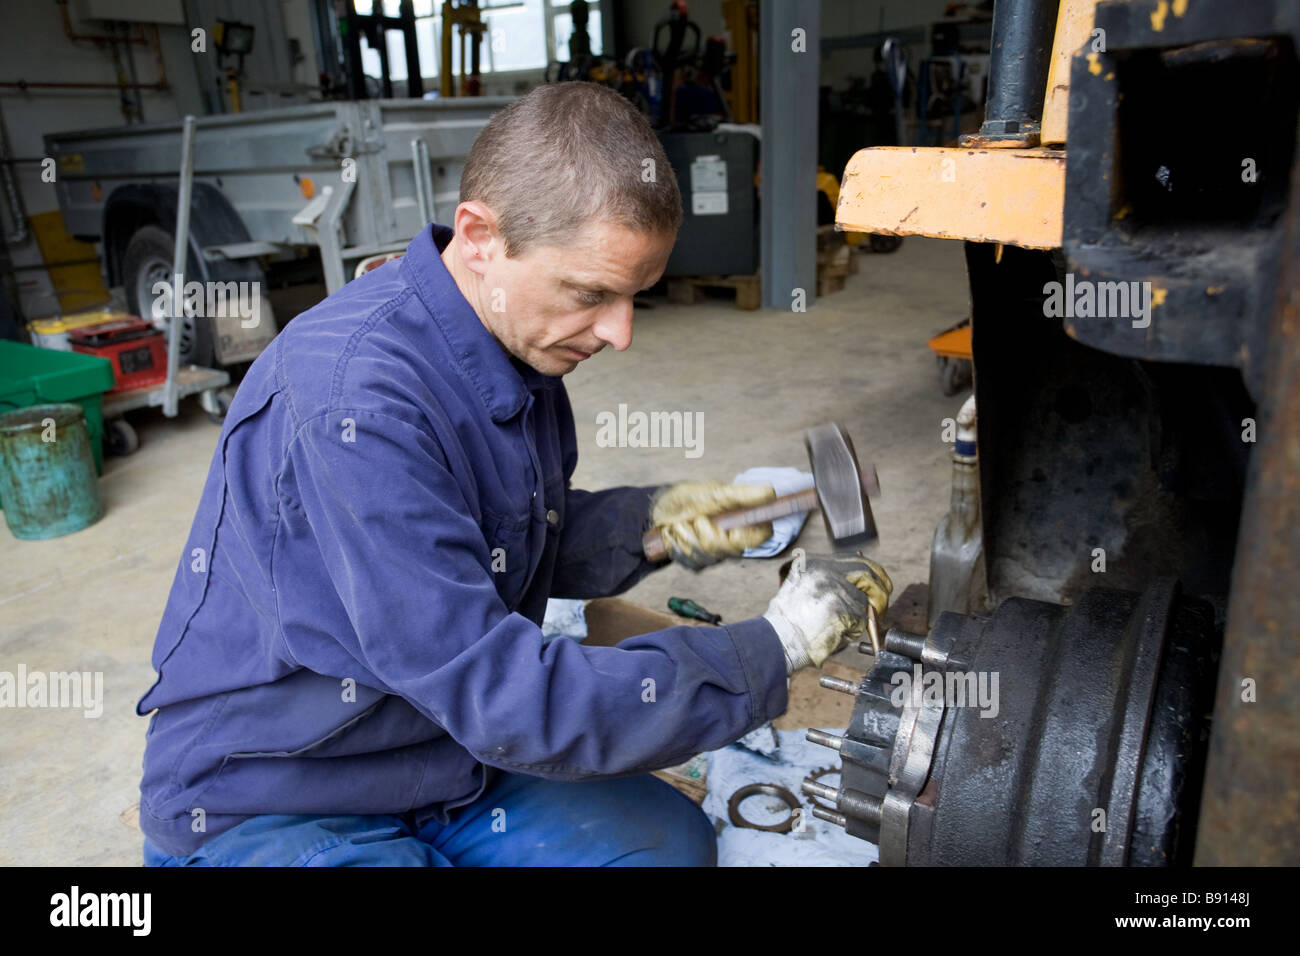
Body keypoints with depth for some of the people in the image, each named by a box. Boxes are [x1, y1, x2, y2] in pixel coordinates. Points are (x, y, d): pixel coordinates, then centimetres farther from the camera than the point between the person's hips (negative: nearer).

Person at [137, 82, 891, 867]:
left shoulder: (522, 335, -4)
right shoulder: (353, 400, -32)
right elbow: (503, 697, -30)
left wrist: (652, 523, -10)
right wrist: (774, 648, -24)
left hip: (452, 757, 7)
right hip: (268, 809, -6)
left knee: (672, 838, -2)